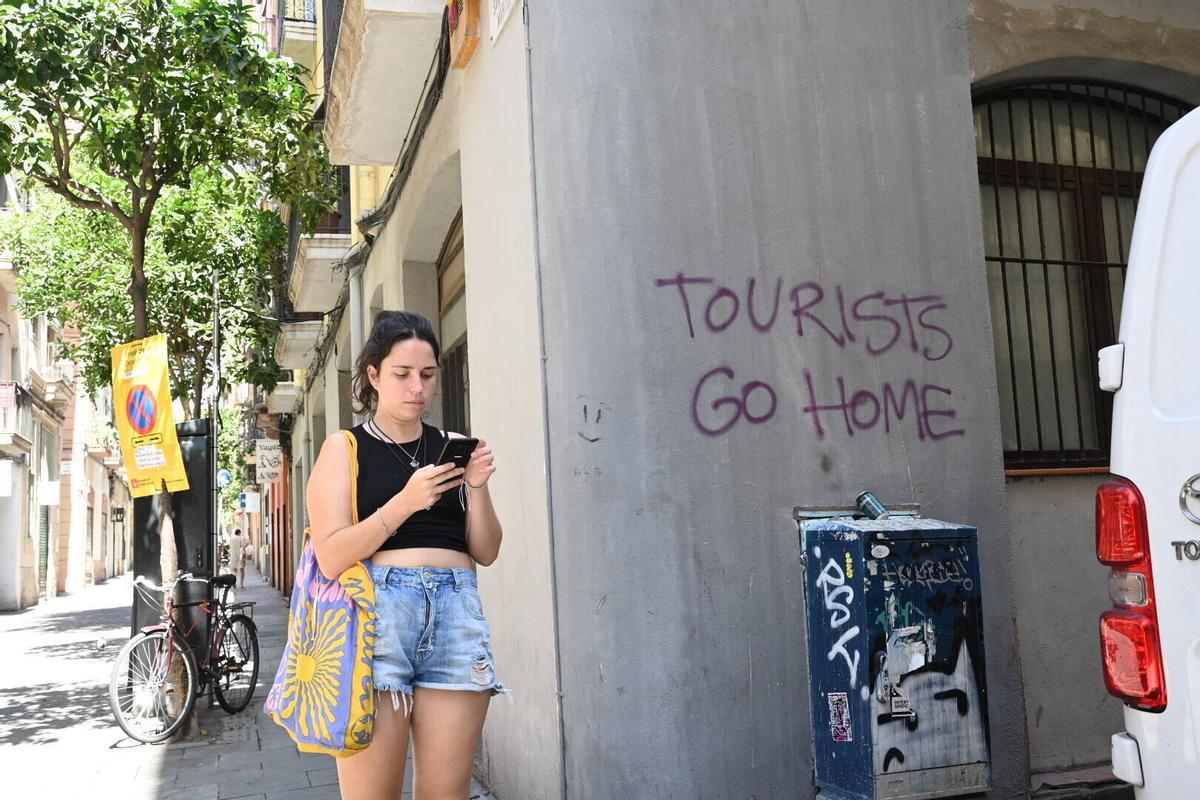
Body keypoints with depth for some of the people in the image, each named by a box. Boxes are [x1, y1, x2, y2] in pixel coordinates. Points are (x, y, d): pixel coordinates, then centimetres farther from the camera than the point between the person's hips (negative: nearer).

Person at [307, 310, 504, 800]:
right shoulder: (344, 448, 6)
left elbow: (486, 552, 13)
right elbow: (331, 557, -5)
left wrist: (477, 485, -4)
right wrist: (405, 502, -16)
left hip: (455, 612, 3)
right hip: (377, 610, -3)